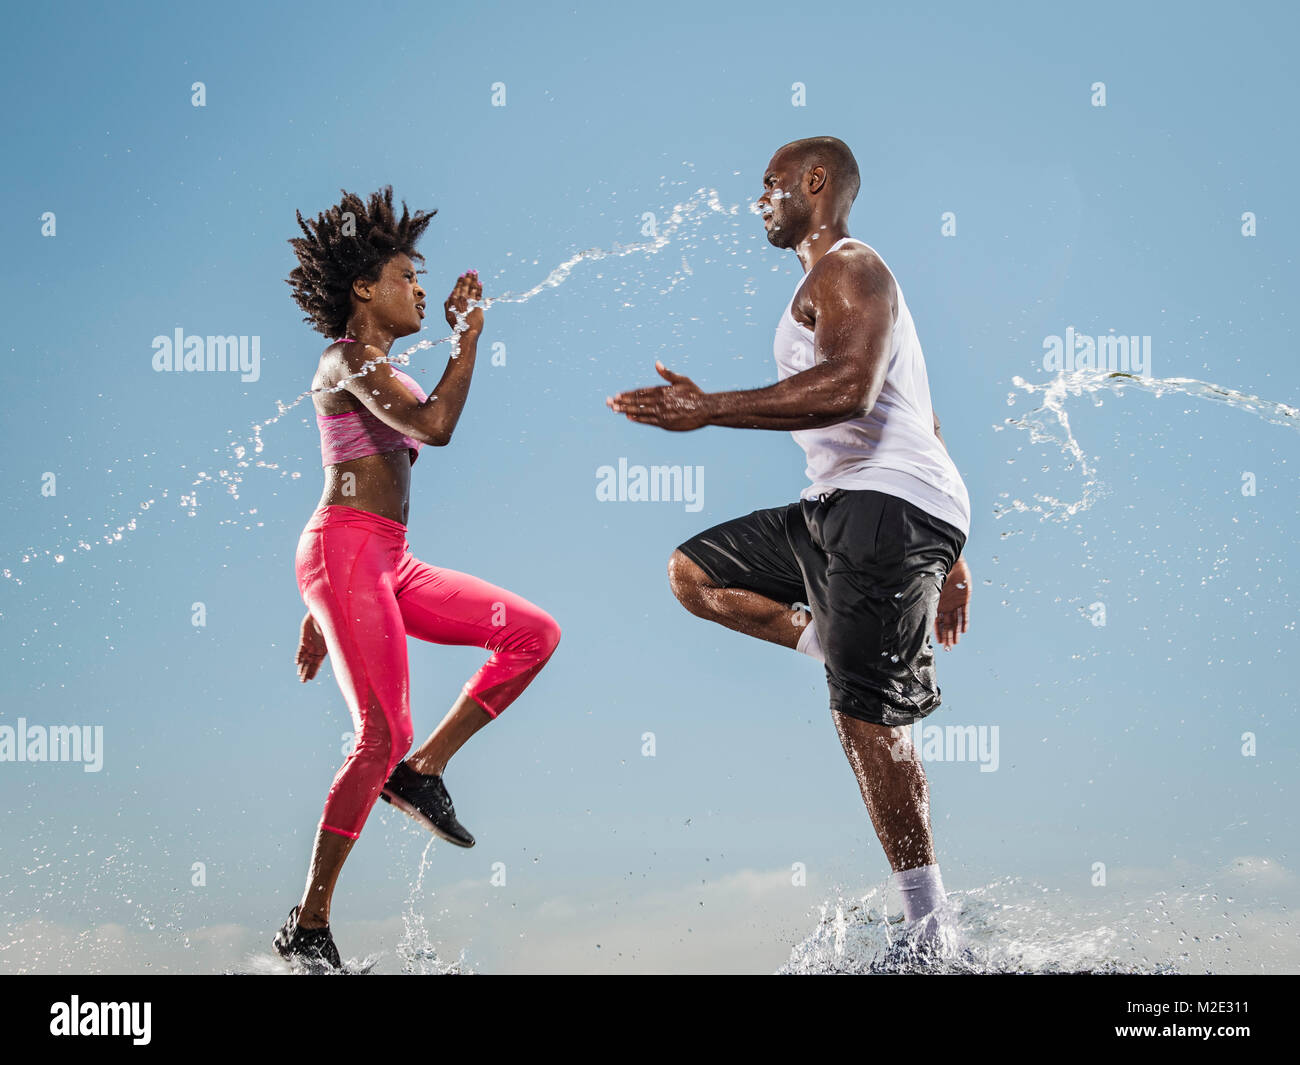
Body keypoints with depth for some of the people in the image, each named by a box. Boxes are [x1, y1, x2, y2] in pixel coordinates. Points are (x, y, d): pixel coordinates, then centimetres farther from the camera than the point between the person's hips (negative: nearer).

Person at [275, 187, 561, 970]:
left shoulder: (376, 370, 24)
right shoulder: (352, 358, -5)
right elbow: (434, 426, -23)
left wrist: (319, 614, 26)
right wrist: (470, 337, -11)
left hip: (387, 563, 9)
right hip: (344, 554, -9)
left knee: (536, 634, 4)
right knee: (385, 737, -15)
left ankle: (423, 772, 5)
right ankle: (309, 927, -8)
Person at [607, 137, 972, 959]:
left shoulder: (849, 268, -6)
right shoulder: (836, 283, 28)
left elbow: (850, 388, -26)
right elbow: (922, 425, 29)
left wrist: (709, 411, -28)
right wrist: (947, 558, 29)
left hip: (890, 505, -11)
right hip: (841, 506, 11)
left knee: (864, 716, -14)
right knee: (694, 574, 14)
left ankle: (932, 933, -12)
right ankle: (852, 651, 2)